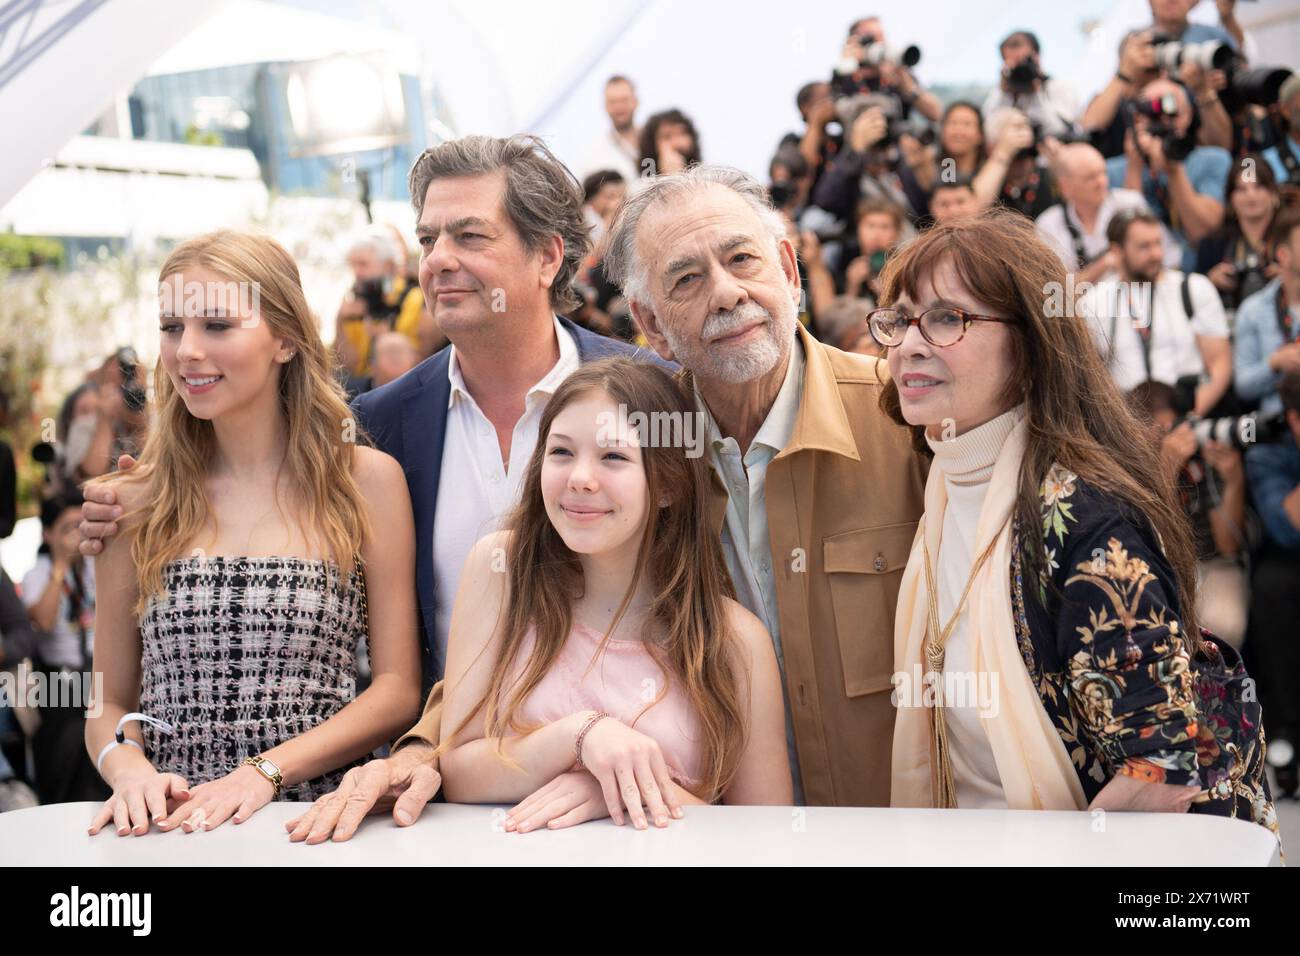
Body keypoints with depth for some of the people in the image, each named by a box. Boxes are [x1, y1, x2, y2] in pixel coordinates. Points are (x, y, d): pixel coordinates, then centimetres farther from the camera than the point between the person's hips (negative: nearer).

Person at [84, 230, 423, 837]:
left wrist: (265, 771, -11)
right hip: (166, 828, 2)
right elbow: (110, 703, 12)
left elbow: (397, 689, 2)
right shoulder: (135, 501, 9)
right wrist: (128, 767, -10)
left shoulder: (366, 480, 4)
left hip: (317, 819, -2)